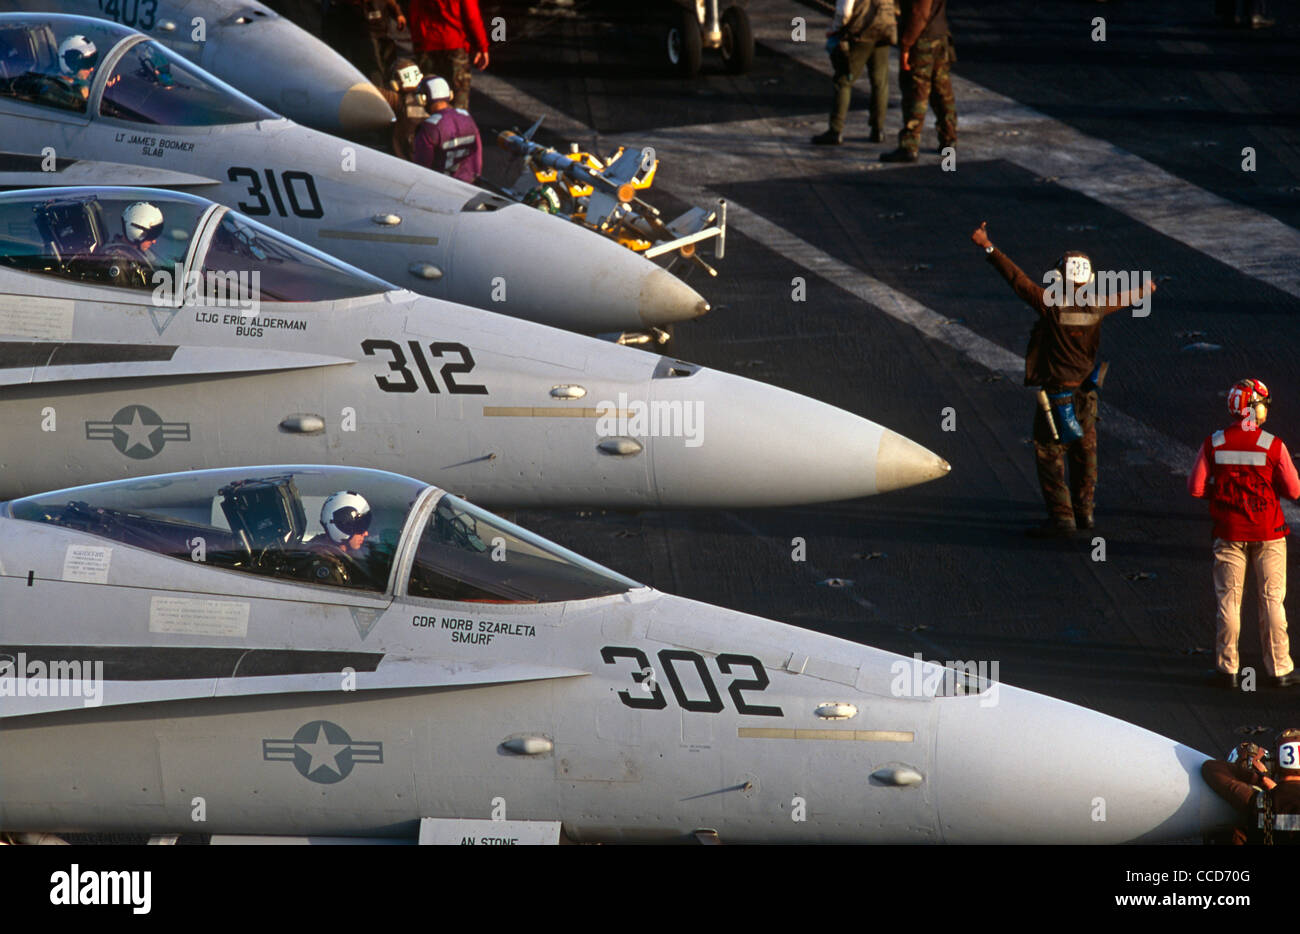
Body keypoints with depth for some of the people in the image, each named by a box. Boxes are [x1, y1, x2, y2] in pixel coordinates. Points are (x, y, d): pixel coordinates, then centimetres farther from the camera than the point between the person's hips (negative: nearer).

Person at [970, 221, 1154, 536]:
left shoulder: (1052, 306, -18)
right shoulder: (1096, 306, -2)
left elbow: (1017, 279, -17)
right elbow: (1119, 300, 21)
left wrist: (988, 247, -11)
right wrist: (1139, 293, 44)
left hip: (1055, 393, -6)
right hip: (1085, 392, 6)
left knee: (1049, 456, -1)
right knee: (1084, 453, 18)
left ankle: (1061, 516, -5)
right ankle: (1084, 511, 29)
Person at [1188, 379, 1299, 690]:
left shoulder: (1213, 444, -6)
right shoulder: (1273, 445, -12)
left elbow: (1195, 488, -4)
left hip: (1229, 533, 2)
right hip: (1267, 534, -2)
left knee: (1228, 600, 10)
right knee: (1272, 600, 7)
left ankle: (1227, 667, 12)